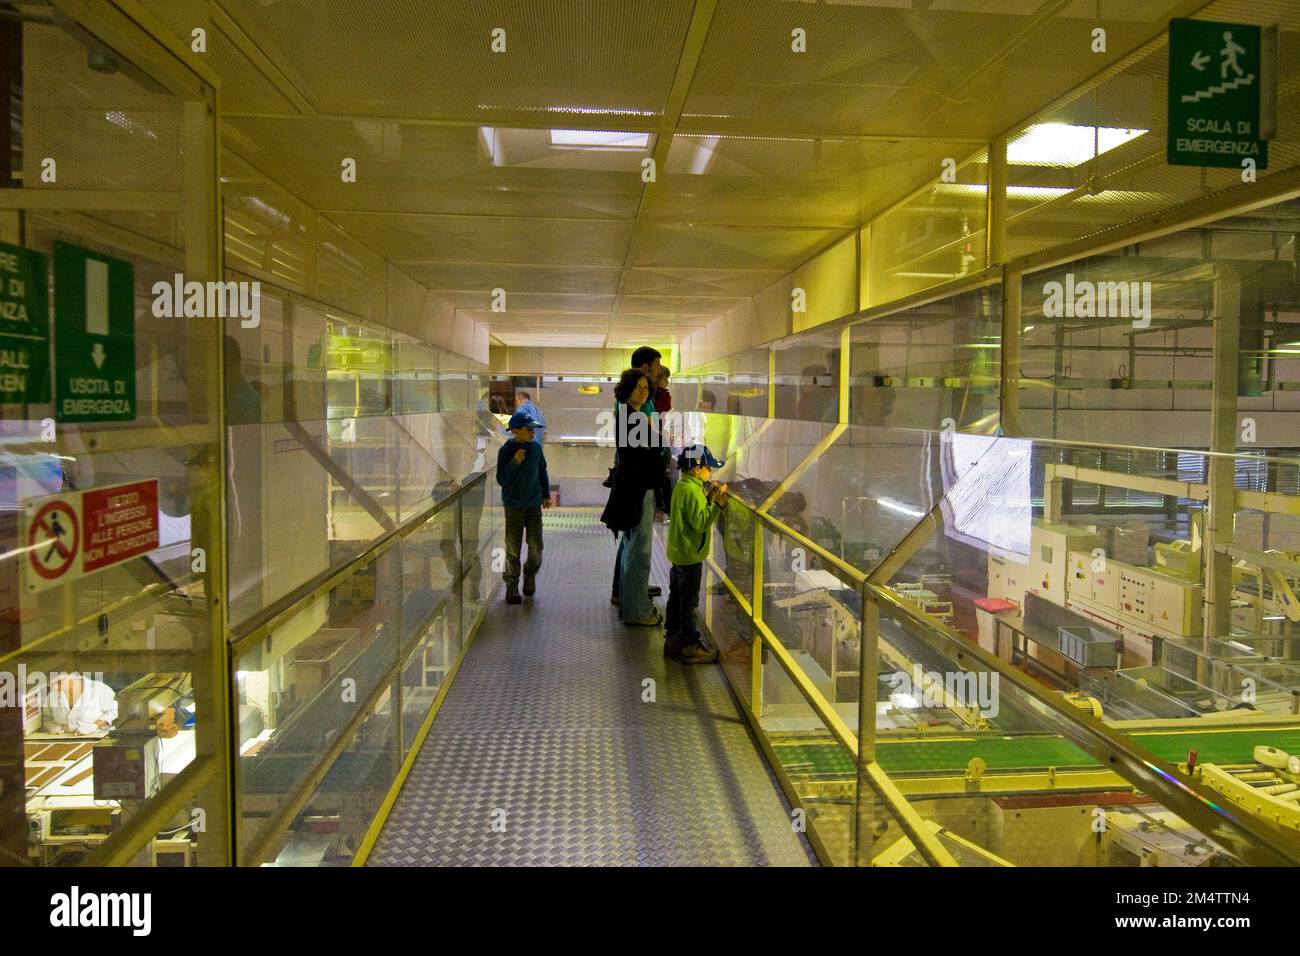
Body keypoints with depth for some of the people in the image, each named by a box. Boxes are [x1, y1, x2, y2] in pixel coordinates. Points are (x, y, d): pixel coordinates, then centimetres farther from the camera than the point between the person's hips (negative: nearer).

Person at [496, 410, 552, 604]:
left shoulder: (536, 447, 2)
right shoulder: (506, 450, -10)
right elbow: (501, 479, -12)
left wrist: (546, 495, 12)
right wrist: (515, 462, -24)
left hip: (534, 505, 4)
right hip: (514, 506, -3)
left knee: (536, 546, 4)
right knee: (513, 548, 2)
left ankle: (530, 575, 30)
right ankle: (511, 586, 15)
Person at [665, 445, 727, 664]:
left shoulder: (681, 486, 8)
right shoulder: (693, 490, -21)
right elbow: (701, 523, -24)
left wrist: (708, 498, 6)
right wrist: (717, 503, -24)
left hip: (678, 553, 10)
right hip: (690, 555, -10)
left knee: (676, 597, 17)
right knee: (689, 602, -1)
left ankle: (672, 638, 27)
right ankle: (690, 647, 8)